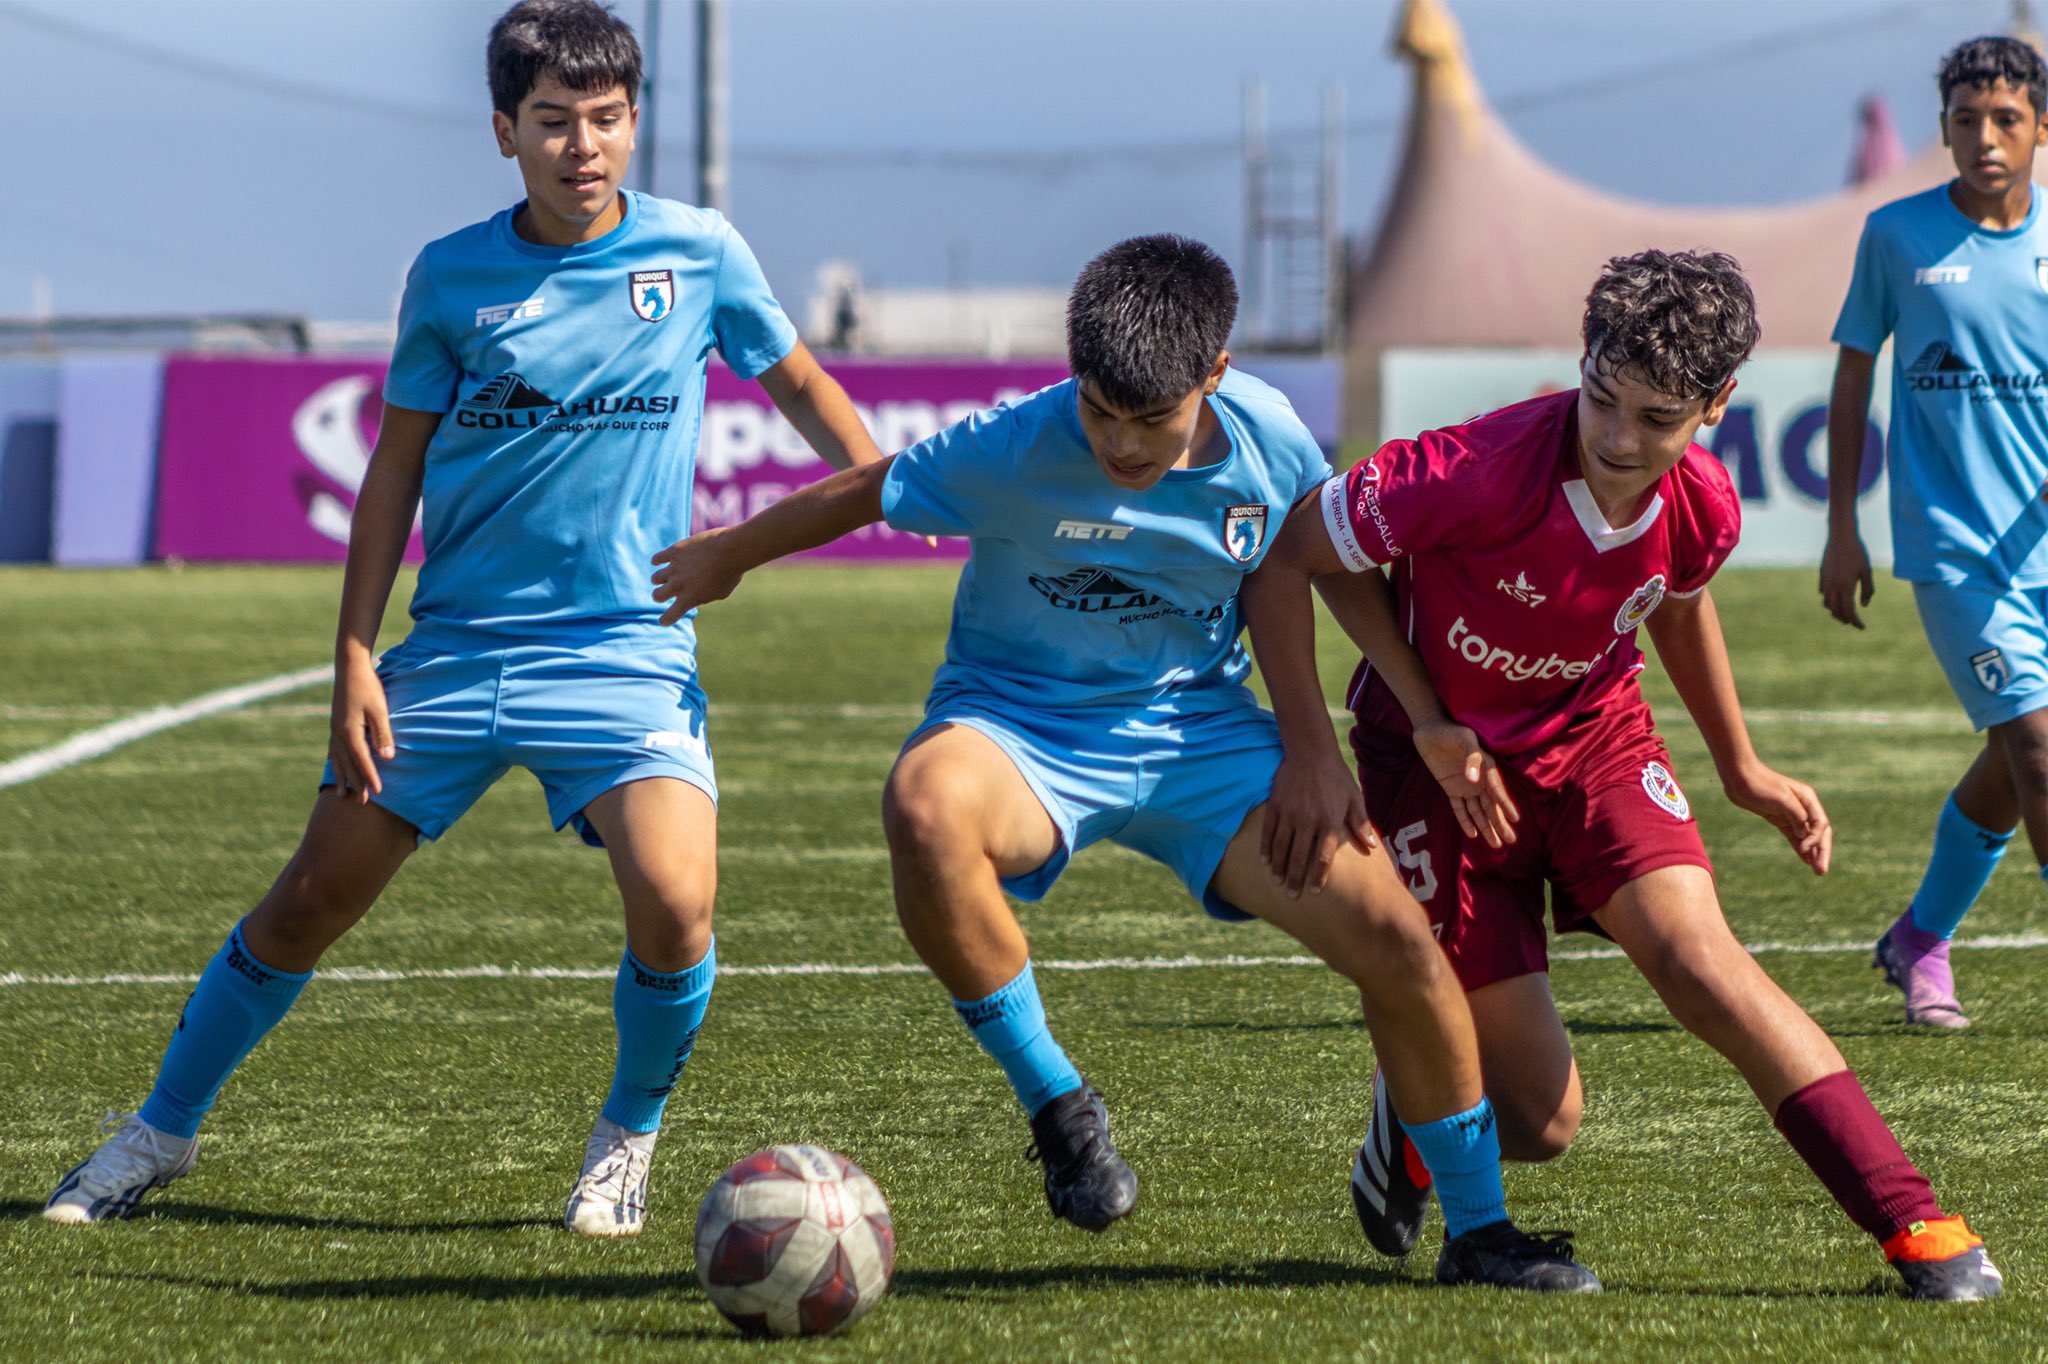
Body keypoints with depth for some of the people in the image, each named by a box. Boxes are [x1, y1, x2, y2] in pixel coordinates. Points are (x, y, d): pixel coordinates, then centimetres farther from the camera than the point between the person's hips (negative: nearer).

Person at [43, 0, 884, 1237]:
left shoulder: (699, 253, -1)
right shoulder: (454, 277, 0)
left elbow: (802, 388, 14)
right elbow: (399, 464, 6)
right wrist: (355, 656, 1)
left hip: (628, 652, -1)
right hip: (456, 647, 1)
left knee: (676, 905, -23)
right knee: (313, 899, 3)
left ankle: (628, 1141, 5)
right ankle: (163, 1131, 23)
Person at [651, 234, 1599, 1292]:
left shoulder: (1268, 439, -13)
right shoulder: (1011, 451, -22)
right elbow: (862, 494, -4)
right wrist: (726, 557, 11)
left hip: (1198, 729, 3)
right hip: (1019, 727, -3)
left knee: (1396, 938, -12)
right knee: (924, 808, -41)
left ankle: (1477, 1229, 11)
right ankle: (1053, 1099, -19)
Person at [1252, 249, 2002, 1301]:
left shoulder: (1702, 510, -15)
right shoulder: (1475, 473, -32)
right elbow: (1285, 557, -19)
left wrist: (1741, 769, 19)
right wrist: (1310, 750, -22)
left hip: (1592, 732, 3)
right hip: (1446, 758, -3)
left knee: (1693, 951, -24)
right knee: (1540, 1119, -5)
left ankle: (1911, 1222, -22)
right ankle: (1418, 1109, 32)